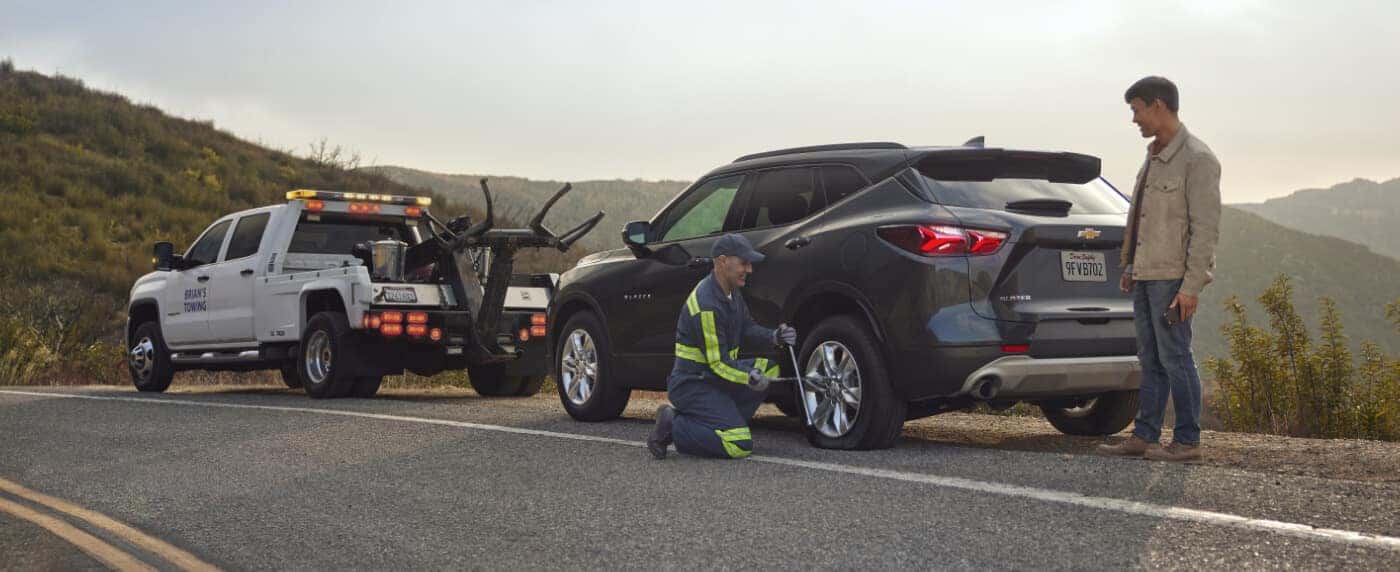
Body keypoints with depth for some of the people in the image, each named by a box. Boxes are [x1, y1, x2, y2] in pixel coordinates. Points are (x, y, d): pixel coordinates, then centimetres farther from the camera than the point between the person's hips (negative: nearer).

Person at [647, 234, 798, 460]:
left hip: (714, 378, 10)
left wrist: (773, 336, -4)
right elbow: (718, 363, -20)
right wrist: (750, 377, -31)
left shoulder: (731, 291, 7)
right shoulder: (706, 305, -23)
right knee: (740, 446, -20)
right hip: (693, 385, -10)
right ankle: (673, 427, -6)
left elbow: (746, 328, 14)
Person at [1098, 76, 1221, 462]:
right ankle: (1144, 436, 15)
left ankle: (1188, 441, 2)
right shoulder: (1154, 156, 16)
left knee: (1174, 358, -5)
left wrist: (1191, 286, -19)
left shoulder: (1197, 159, -11)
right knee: (1150, 360, 11)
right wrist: (1130, 266, 17)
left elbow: (1205, 228, -15)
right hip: (1146, 274, 8)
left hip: (1173, 278, -8)